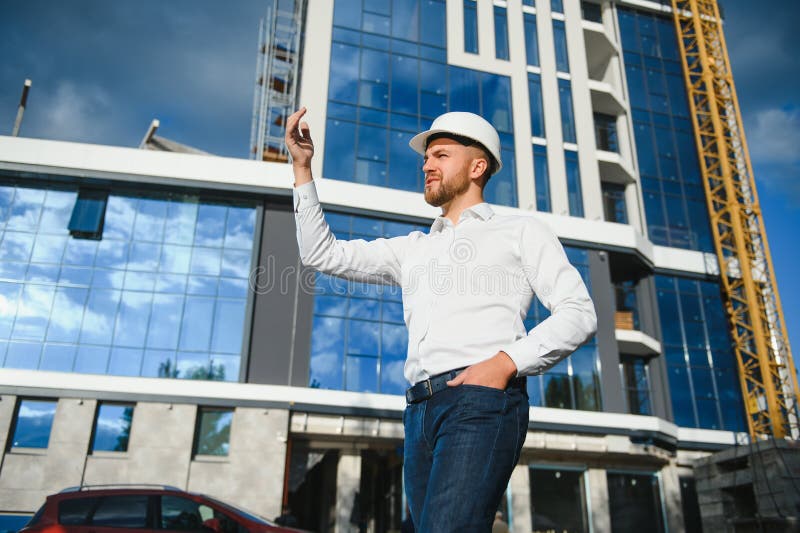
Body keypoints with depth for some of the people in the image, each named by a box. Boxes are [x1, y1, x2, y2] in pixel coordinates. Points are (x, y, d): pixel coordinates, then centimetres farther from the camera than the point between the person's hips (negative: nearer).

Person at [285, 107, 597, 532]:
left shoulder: (520, 232, 15)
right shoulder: (414, 248, 28)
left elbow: (578, 312, 5)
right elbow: (323, 254, 23)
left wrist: (506, 361, -10)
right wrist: (302, 167, 18)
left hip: (481, 402, -5)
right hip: (420, 412, 6)